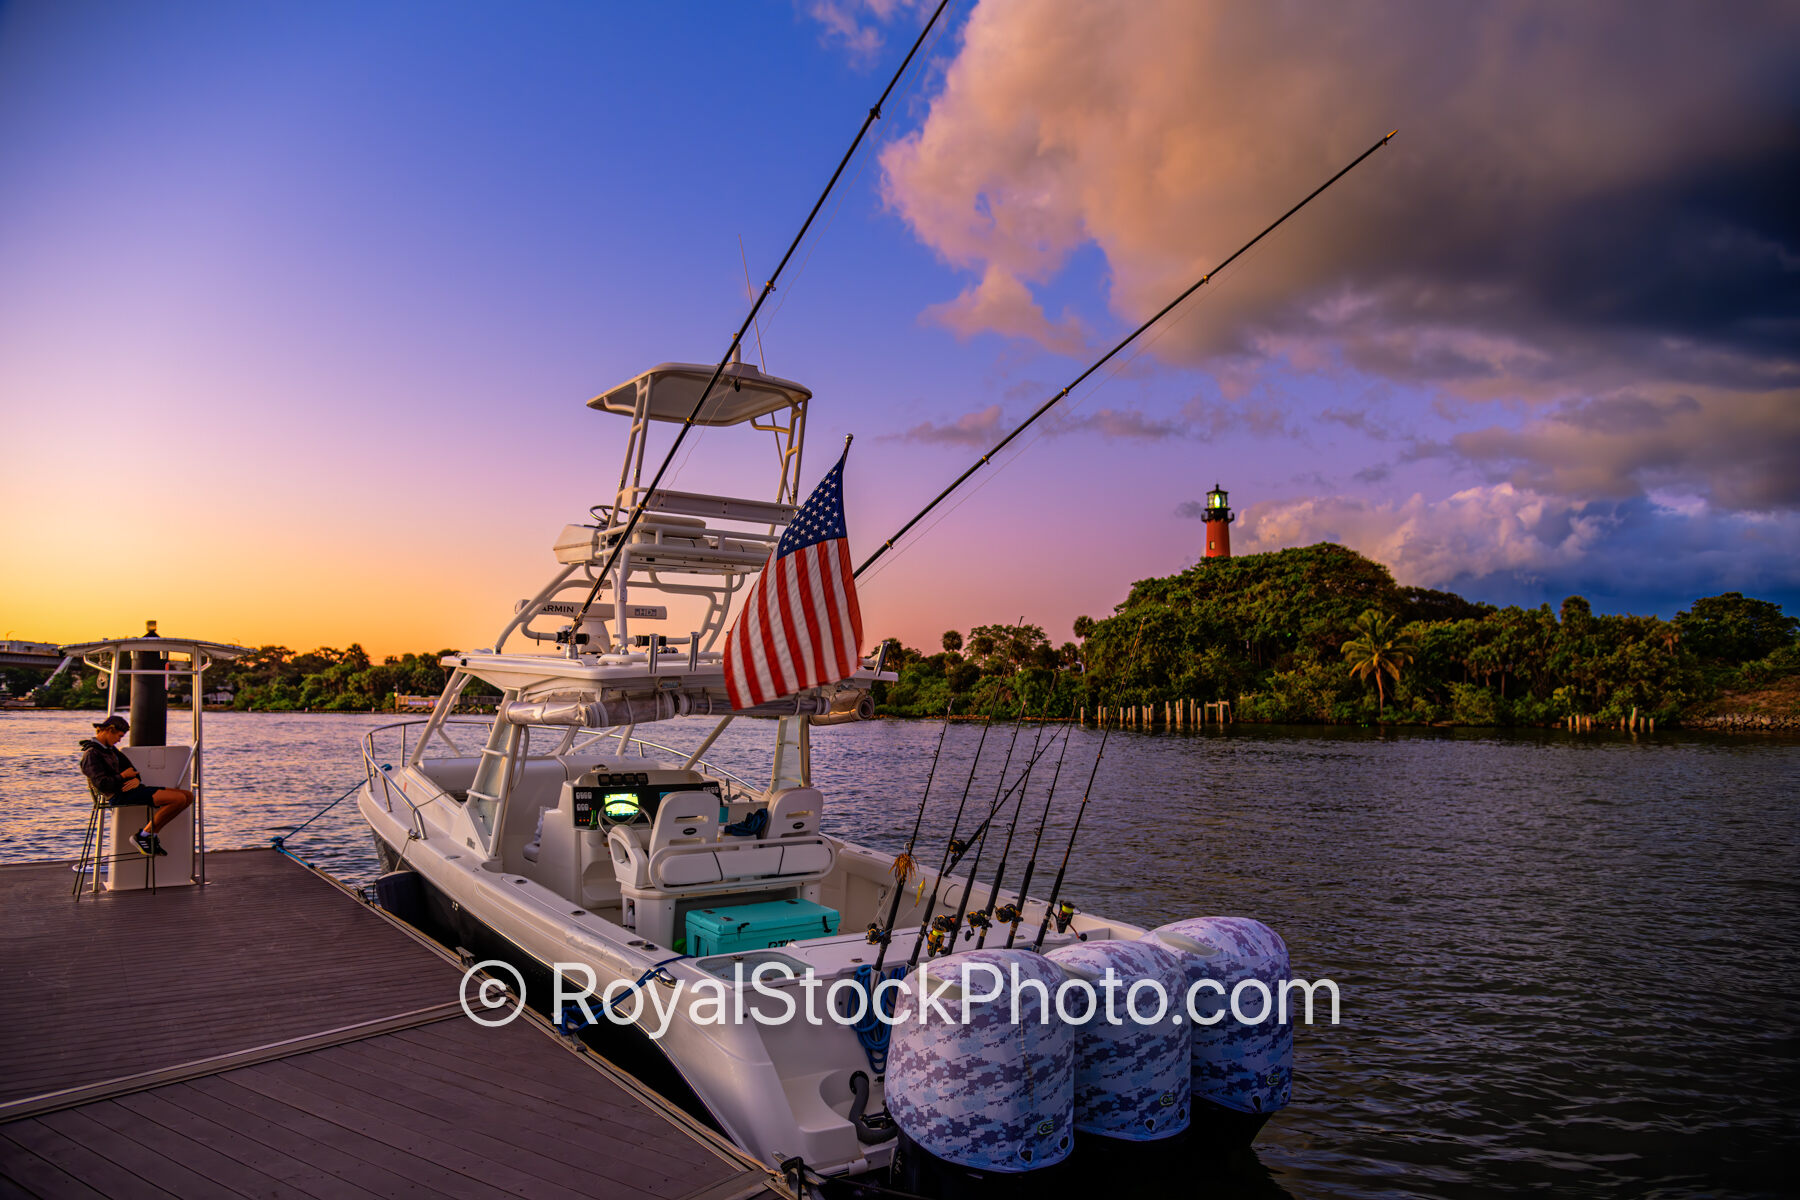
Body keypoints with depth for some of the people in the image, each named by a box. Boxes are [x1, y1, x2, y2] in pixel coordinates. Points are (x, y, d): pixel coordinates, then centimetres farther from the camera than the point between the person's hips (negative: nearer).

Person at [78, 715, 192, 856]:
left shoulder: (109, 748, 21)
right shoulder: (91, 754, -9)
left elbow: (130, 768, 19)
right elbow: (102, 784, -21)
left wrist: (136, 779, -4)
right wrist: (123, 776, -6)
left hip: (133, 789, 10)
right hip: (119, 796, -10)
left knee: (188, 796, -2)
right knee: (179, 799, -24)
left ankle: (150, 834, 4)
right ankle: (143, 835, -10)